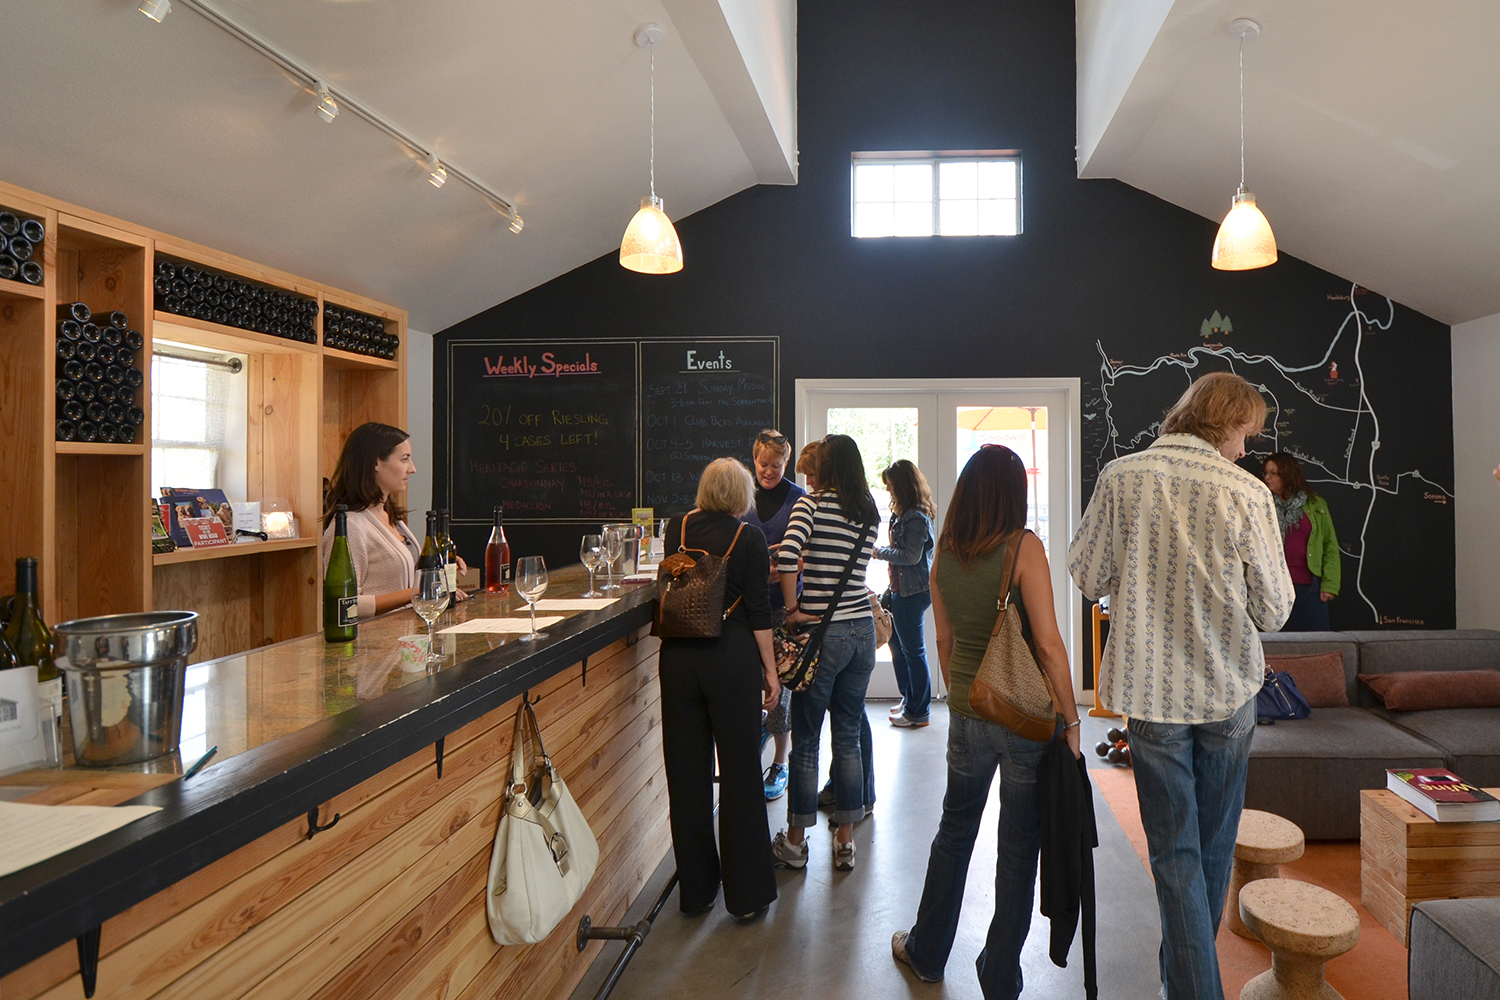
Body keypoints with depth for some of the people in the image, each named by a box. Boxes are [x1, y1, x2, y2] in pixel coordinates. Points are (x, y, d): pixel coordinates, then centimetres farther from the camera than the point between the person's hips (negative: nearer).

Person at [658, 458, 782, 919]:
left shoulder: (677, 528, 8)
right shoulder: (748, 537, -3)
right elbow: (758, 609, -6)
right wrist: (770, 669, 1)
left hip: (678, 656, 3)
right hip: (732, 657, -3)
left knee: (686, 772, 12)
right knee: (739, 773, 7)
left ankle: (696, 890, 23)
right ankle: (747, 893, 16)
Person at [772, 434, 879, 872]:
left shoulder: (812, 504, -9)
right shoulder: (870, 514, 8)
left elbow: (787, 556, -24)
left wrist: (792, 609, -12)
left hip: (822, 632, -5)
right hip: (862, 629, 5)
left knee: (806, 739, 7)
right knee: (848, 737, 14)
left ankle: (795, 842, 19)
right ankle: (845, 840, 22)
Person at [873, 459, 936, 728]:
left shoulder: (916, 517, -18)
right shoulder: (904, 513, 11)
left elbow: (911, 555, -22)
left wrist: (880, 552, -13)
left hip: (912, 592, -10)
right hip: (900, 589, 10)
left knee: (913, 650, 0)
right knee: (897, 644, 20)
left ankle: (918, 711, 11)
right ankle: (908, 698, 35)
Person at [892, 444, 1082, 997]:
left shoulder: (944, 552, 0)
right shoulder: (1024, 547, -15)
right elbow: (1048, 644, -16)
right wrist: (1071, 718, -7)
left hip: (966, 716, 5)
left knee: (954, 831, 21)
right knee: (1019, 847, 10)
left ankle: (926, 952, 35)